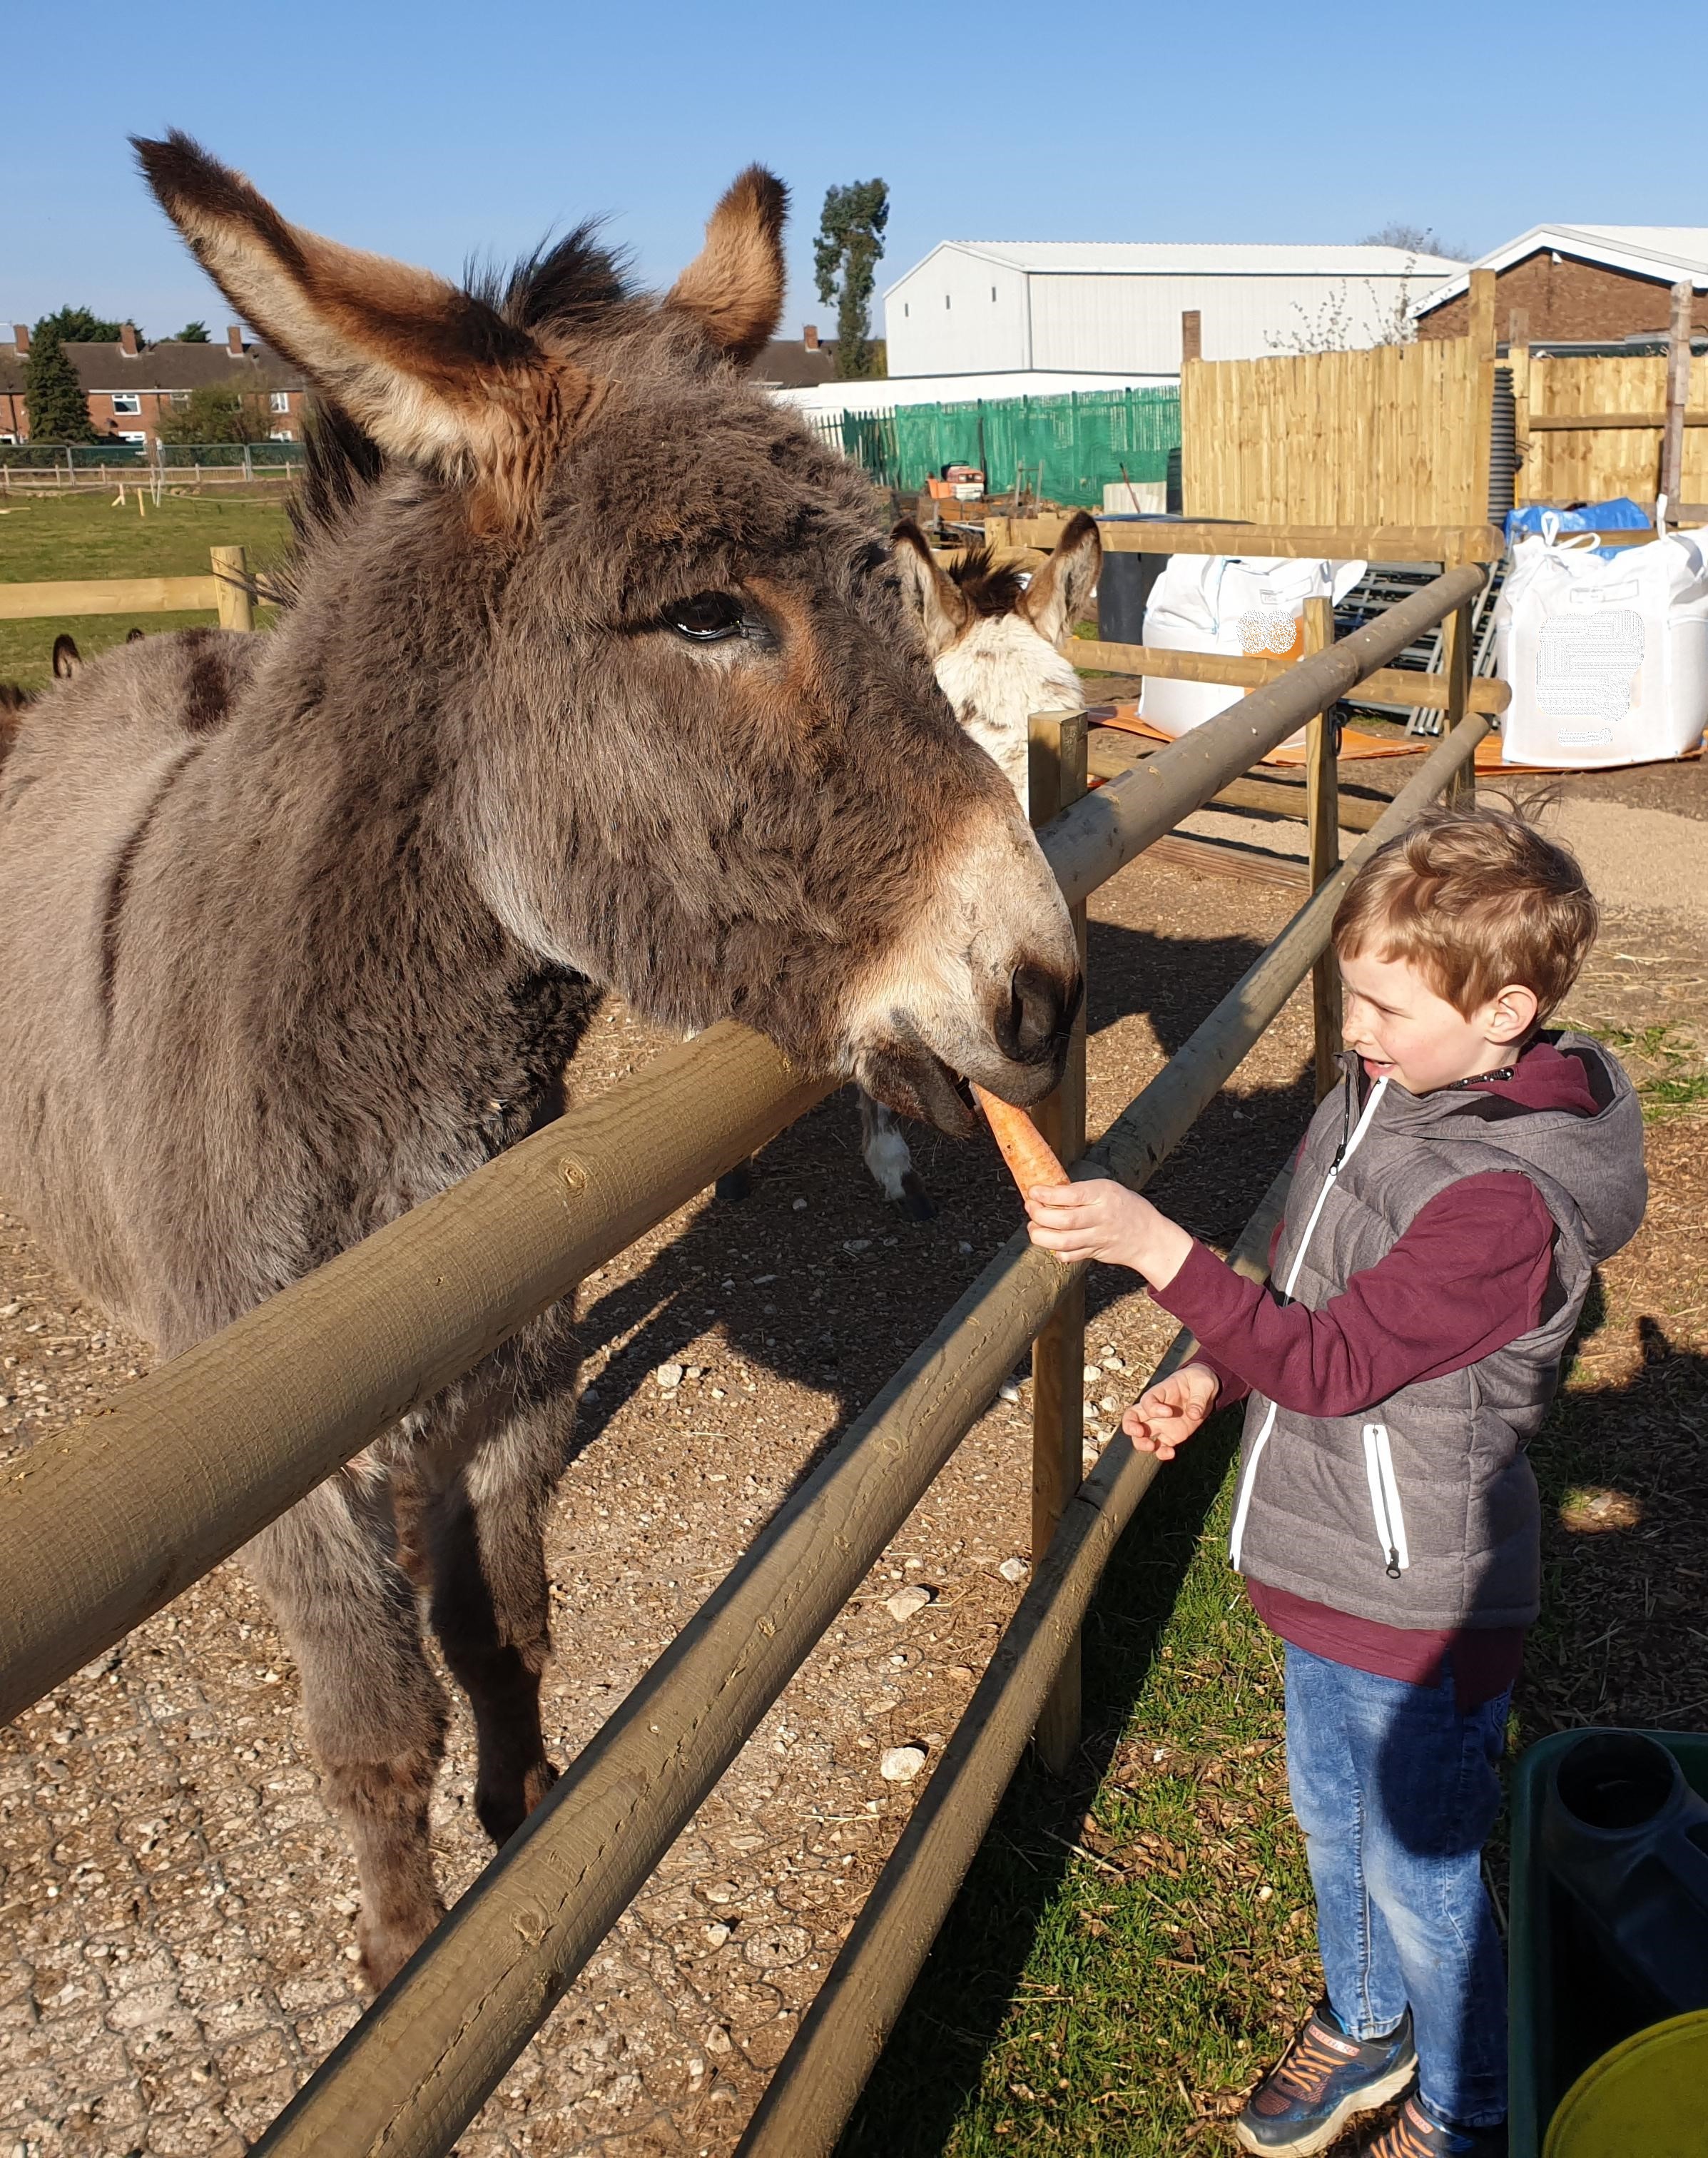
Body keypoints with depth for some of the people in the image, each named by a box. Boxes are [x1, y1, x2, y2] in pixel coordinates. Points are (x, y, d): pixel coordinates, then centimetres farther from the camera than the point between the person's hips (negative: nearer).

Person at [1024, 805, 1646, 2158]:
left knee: (1419, 1877, 15)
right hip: (1325, 1558, 8)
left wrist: (1156, 1247, -36)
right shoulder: (1385, 1091, -4)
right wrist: (1212, 1376, 2)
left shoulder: (1506, 1200, -30)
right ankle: (1362, 2027, 54)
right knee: (1331, 1820, 28)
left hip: (1421, 1600, -8)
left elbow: (1331, 1362, -30)